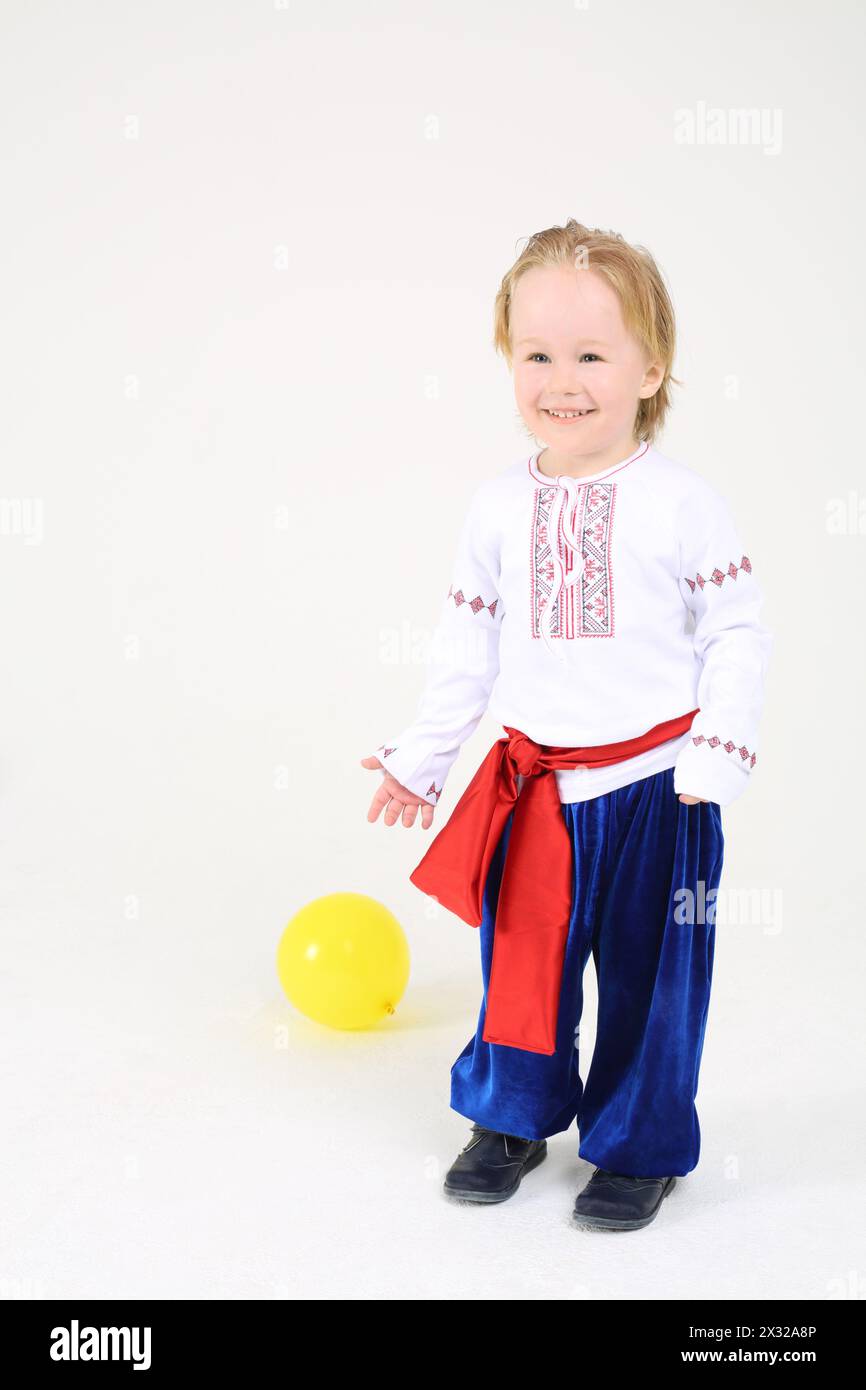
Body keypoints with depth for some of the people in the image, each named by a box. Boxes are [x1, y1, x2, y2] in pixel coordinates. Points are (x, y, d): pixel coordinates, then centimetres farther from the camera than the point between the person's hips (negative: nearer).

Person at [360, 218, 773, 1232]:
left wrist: (719, 749, -15)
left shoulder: (681, 501, -8)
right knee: (521, 956, 14)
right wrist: (419, 759, 11)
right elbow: (467, 644, 9)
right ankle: (514, 1116, 37)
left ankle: (641, 1145, 29)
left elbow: (738, 635, -4)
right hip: (534, 781, 3)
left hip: (656, 784, -3)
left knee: (649, 969, 9)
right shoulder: (498, 506, 1)